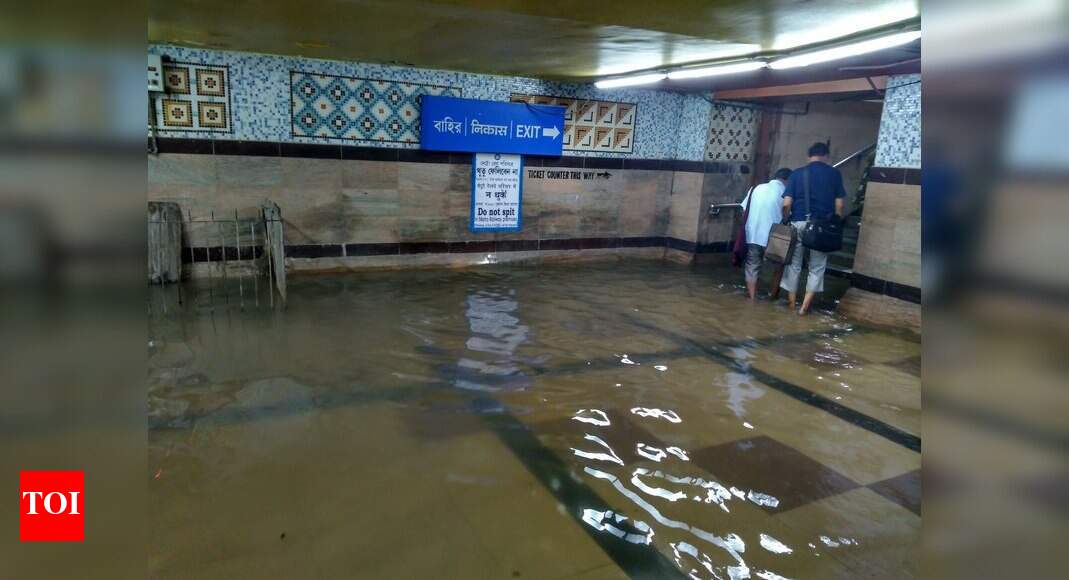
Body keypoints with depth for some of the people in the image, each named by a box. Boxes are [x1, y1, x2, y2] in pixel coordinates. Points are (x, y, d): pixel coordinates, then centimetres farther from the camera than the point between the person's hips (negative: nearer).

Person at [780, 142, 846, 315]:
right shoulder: (834, 174, 4)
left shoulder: (797, 173, 2)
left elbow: (786, 204, -5)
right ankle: (804, 306, 6)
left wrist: (787, 220, 9)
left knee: (794, 264, 11)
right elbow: (839, 204, 0)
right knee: (817, 267, 9)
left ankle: (791, 305, 15)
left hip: (798, 223, 0)